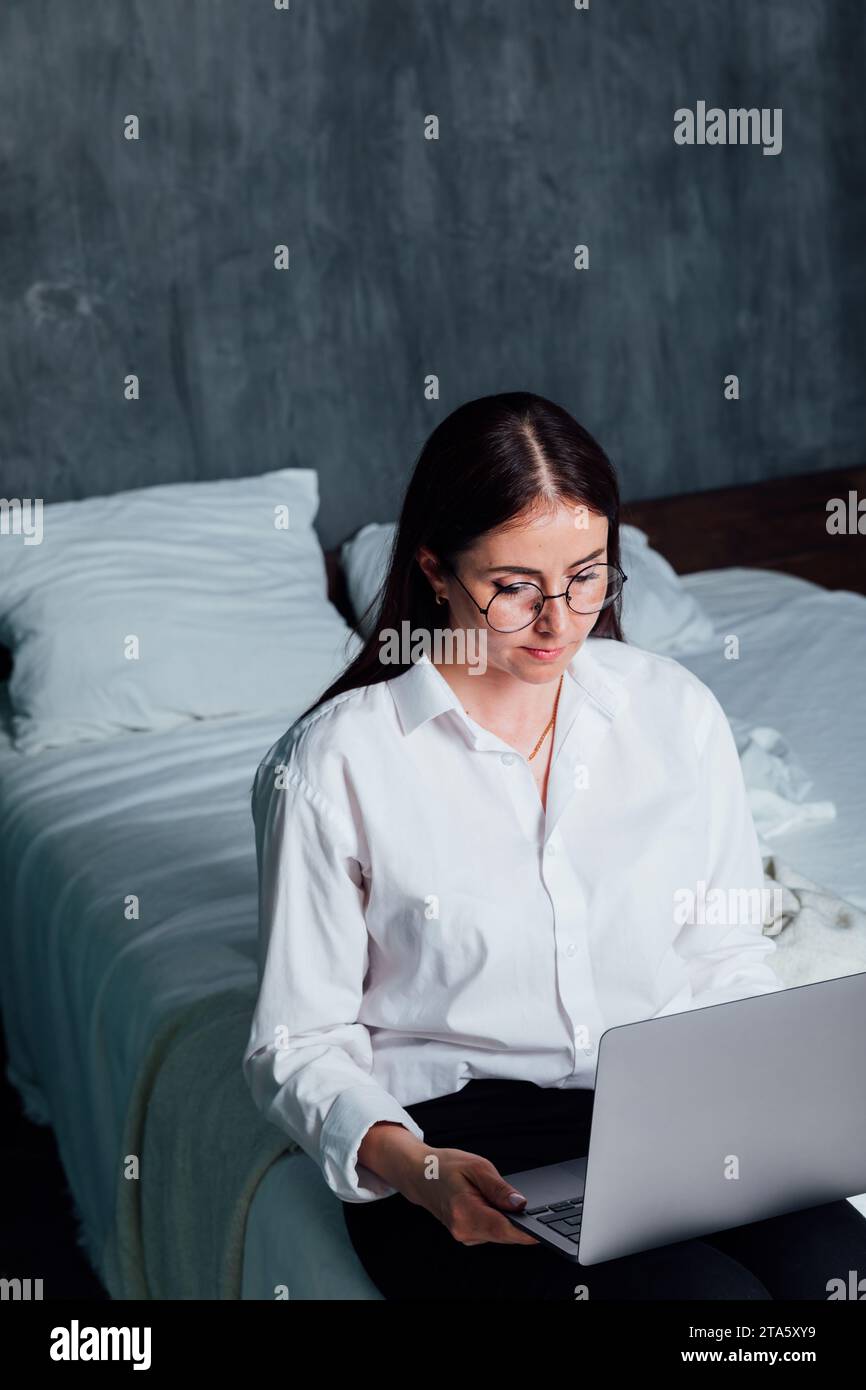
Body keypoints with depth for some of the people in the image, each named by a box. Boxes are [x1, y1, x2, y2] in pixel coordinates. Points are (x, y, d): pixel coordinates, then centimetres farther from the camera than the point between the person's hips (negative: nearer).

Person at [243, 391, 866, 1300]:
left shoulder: (677, 713, 6)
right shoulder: (335, 766, -6)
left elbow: (728, 962, 14)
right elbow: (298, 1046, -2)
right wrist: (409, 1165, -21)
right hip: (456, 1141, -3)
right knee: (704, 1291, -29)